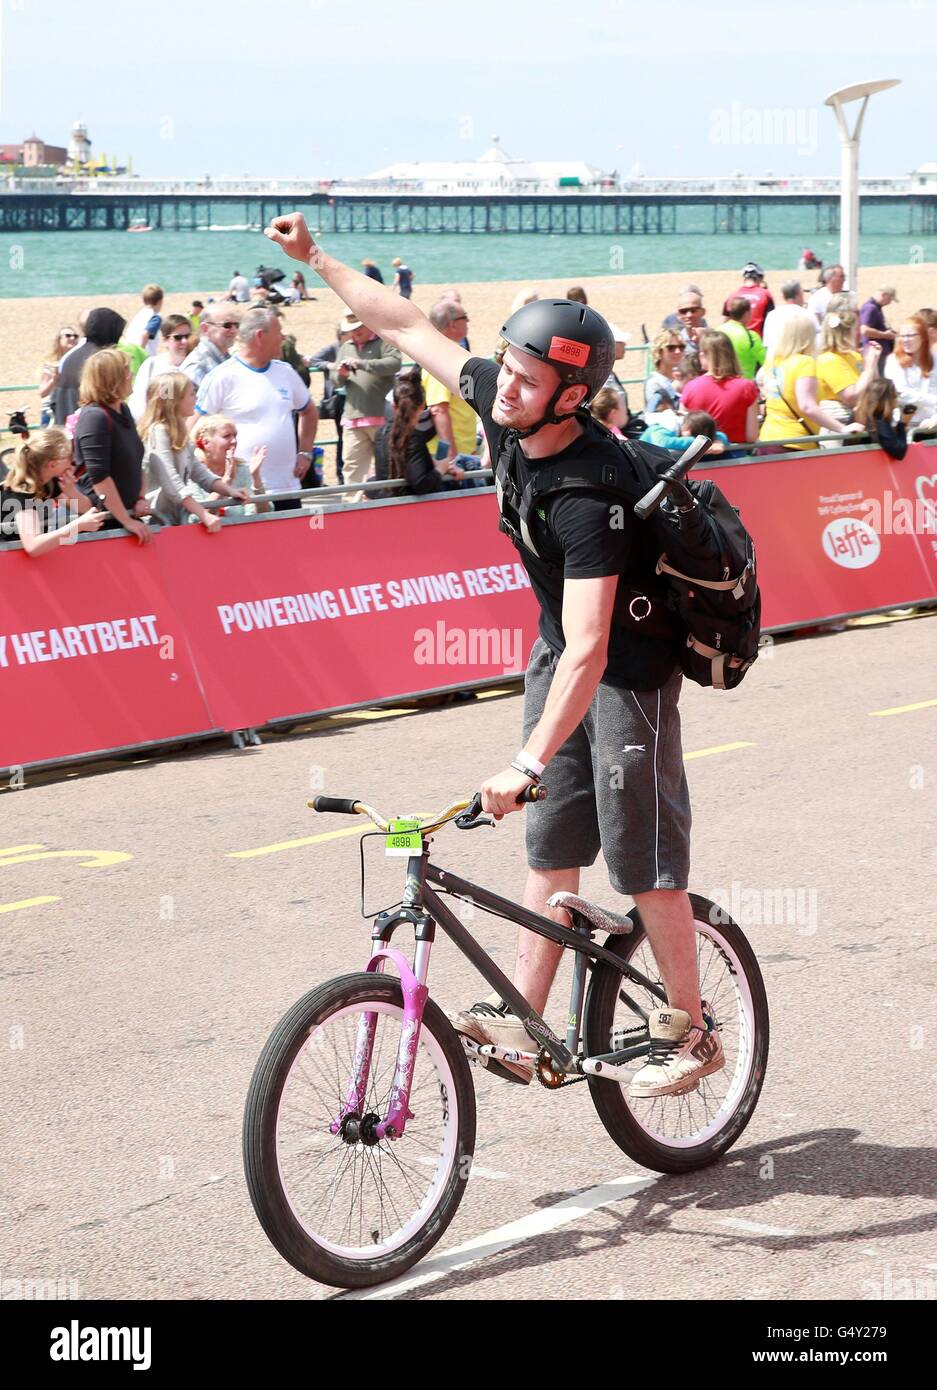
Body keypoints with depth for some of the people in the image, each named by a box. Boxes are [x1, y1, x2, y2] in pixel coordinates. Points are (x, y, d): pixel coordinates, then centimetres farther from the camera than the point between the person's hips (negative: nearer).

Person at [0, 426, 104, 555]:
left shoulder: (50, 481, -2)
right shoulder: (20, 492, -25)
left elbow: (85, 509, 6)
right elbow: (33, 547, -37)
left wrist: (71, 491, -13)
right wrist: (79, 525, -39)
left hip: (44, 553, 7)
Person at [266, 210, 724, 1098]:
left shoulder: (590, 494, -34)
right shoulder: (502, 406, -12)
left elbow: (590, 650, -39)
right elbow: (409, 328, 2)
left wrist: (529, 763, -42)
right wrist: (315, 259, 4)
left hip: (627, 666, -8)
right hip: (559, 650, 8)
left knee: (645, 864, -1)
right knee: (550, 846, 8)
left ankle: (689, 1034, 13)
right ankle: (523, 1021, 10)